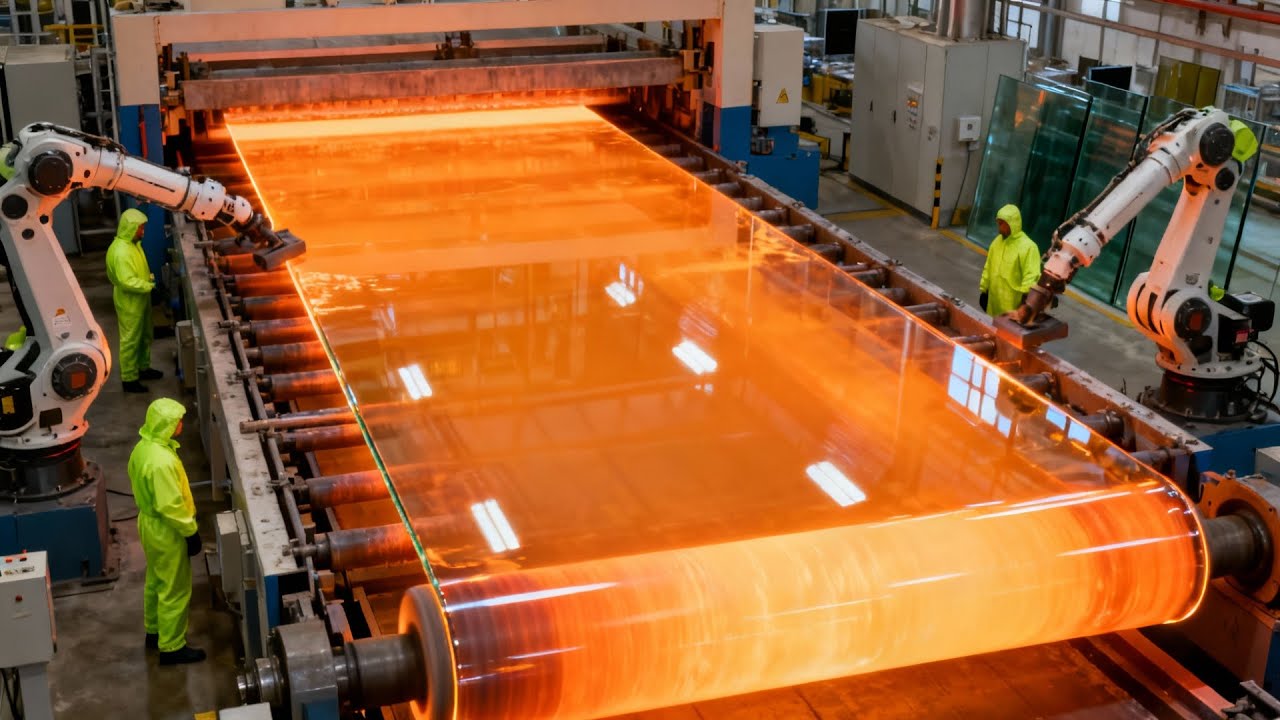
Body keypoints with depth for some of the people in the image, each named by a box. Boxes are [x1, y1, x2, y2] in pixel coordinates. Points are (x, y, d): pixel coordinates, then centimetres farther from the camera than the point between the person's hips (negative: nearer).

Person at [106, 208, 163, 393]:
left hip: (141, 300, 10)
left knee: (144, 336, 22)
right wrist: (149, 286, -19)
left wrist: (149, 276, 0)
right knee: (130, 340, 2)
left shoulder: (134, 243, 4)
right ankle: (129, 379, 13)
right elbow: (128, 281, -30)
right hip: (129, 303, -10)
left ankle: (143, 368, 39)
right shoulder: (121, 251, -28)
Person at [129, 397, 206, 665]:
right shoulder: (161, 461, -32)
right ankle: (171, 648, 16)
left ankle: (155, 631, 41)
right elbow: (170, 506, -29)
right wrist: (191, 531, -17)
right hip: (166, 532, -10)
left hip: (149, 523, 10)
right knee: (174, 590, 4)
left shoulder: (143, 447, -2)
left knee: (156, 581, 25)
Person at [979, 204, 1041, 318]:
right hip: (994, 299, 8)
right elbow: (988, 268, 17)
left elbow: (1032, 276, -20)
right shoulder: (997, 242, 10)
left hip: (1014, 303, -8)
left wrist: (1025, 298, -25)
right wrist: (984, 289, 16)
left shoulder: (1028, 246, -16)